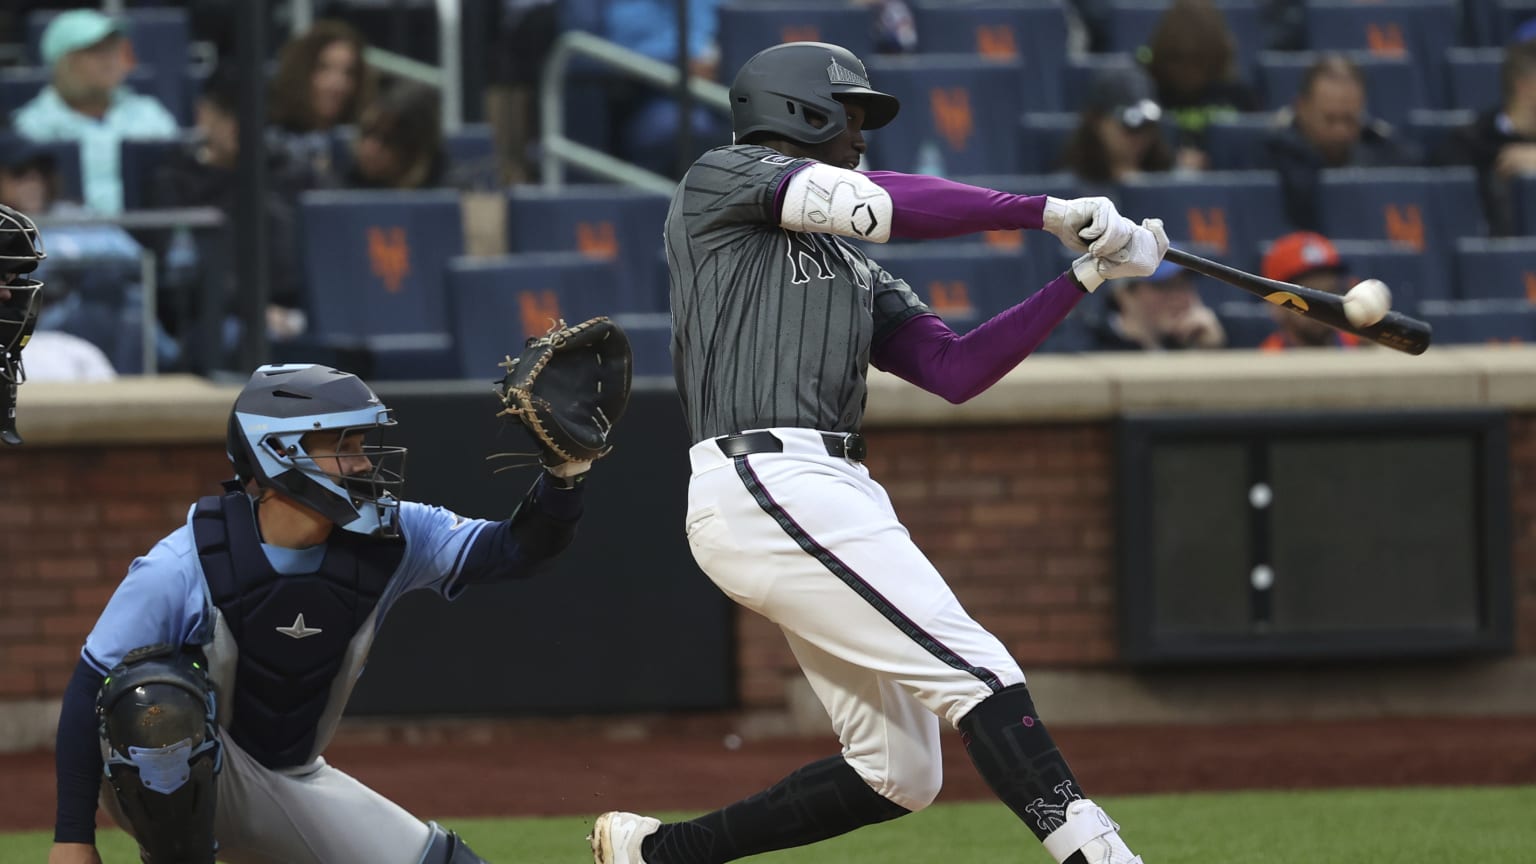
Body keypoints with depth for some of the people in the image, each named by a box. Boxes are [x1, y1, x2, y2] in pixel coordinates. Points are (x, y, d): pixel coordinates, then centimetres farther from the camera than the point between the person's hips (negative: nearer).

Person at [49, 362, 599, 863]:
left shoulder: (387, 542, -11)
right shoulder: (183, 567, -24)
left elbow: (516, 548, -13)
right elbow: (89, 690, -19)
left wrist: (564, 473, -34)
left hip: (293, 785, 5)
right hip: (165, 784, -5)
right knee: (161, 696, -39)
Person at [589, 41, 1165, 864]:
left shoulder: (856, 272, 27)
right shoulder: (720, 179, 6)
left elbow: (955, 371, 15)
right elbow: (872, 203, -9)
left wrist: (1085, 276, 7)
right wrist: (1047, 211, -7)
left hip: (830, 492, 9)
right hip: (766, 484, -9)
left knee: (899, 775, 9)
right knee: (976, 669, -19)